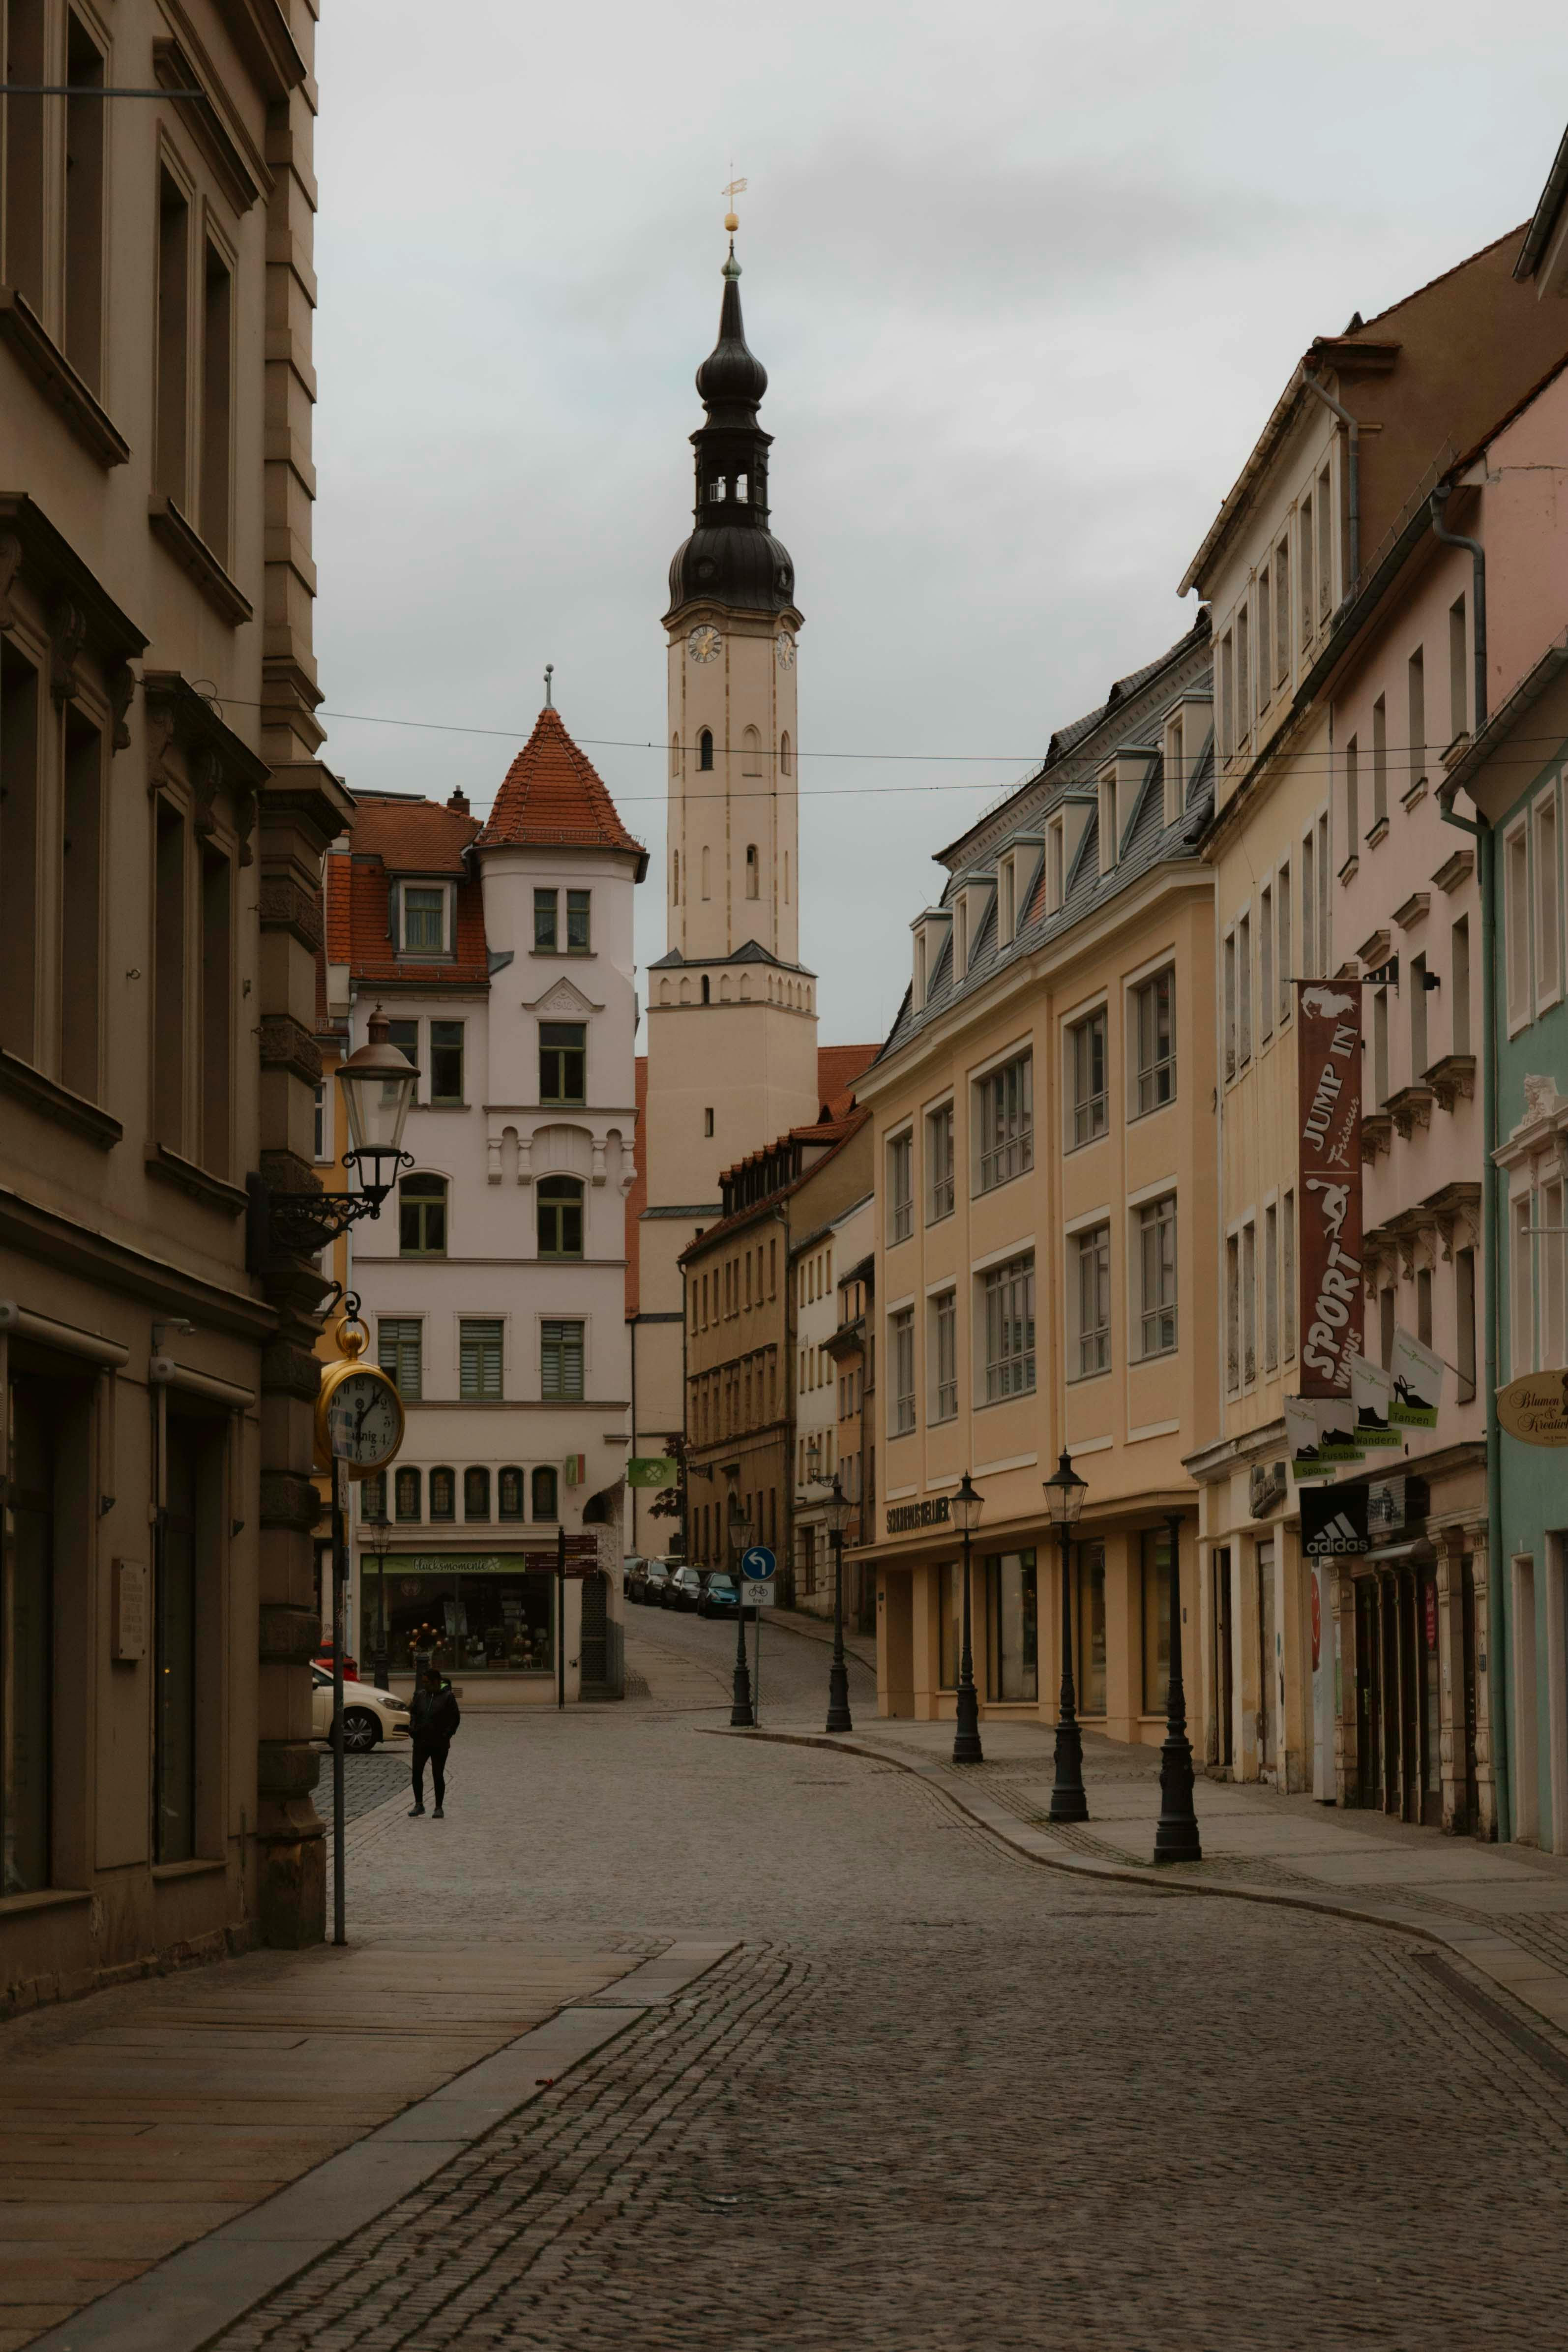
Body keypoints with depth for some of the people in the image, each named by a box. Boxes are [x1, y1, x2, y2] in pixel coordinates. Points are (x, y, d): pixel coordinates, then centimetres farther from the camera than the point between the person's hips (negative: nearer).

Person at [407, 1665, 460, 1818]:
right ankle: (419, 1804, 10)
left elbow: (455, 1718, -4)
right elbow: (413, 1713, 17)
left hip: (439, 1744, -4)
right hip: (421, 1742, 4)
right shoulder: (420, 1695, 7)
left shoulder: (448, 1697, -6)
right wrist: (413, 1729, 2)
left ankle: (439, 1807, 11)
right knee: (416, 1772, -3)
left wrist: (446, 1735, -11)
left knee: (438, 1775, 2)